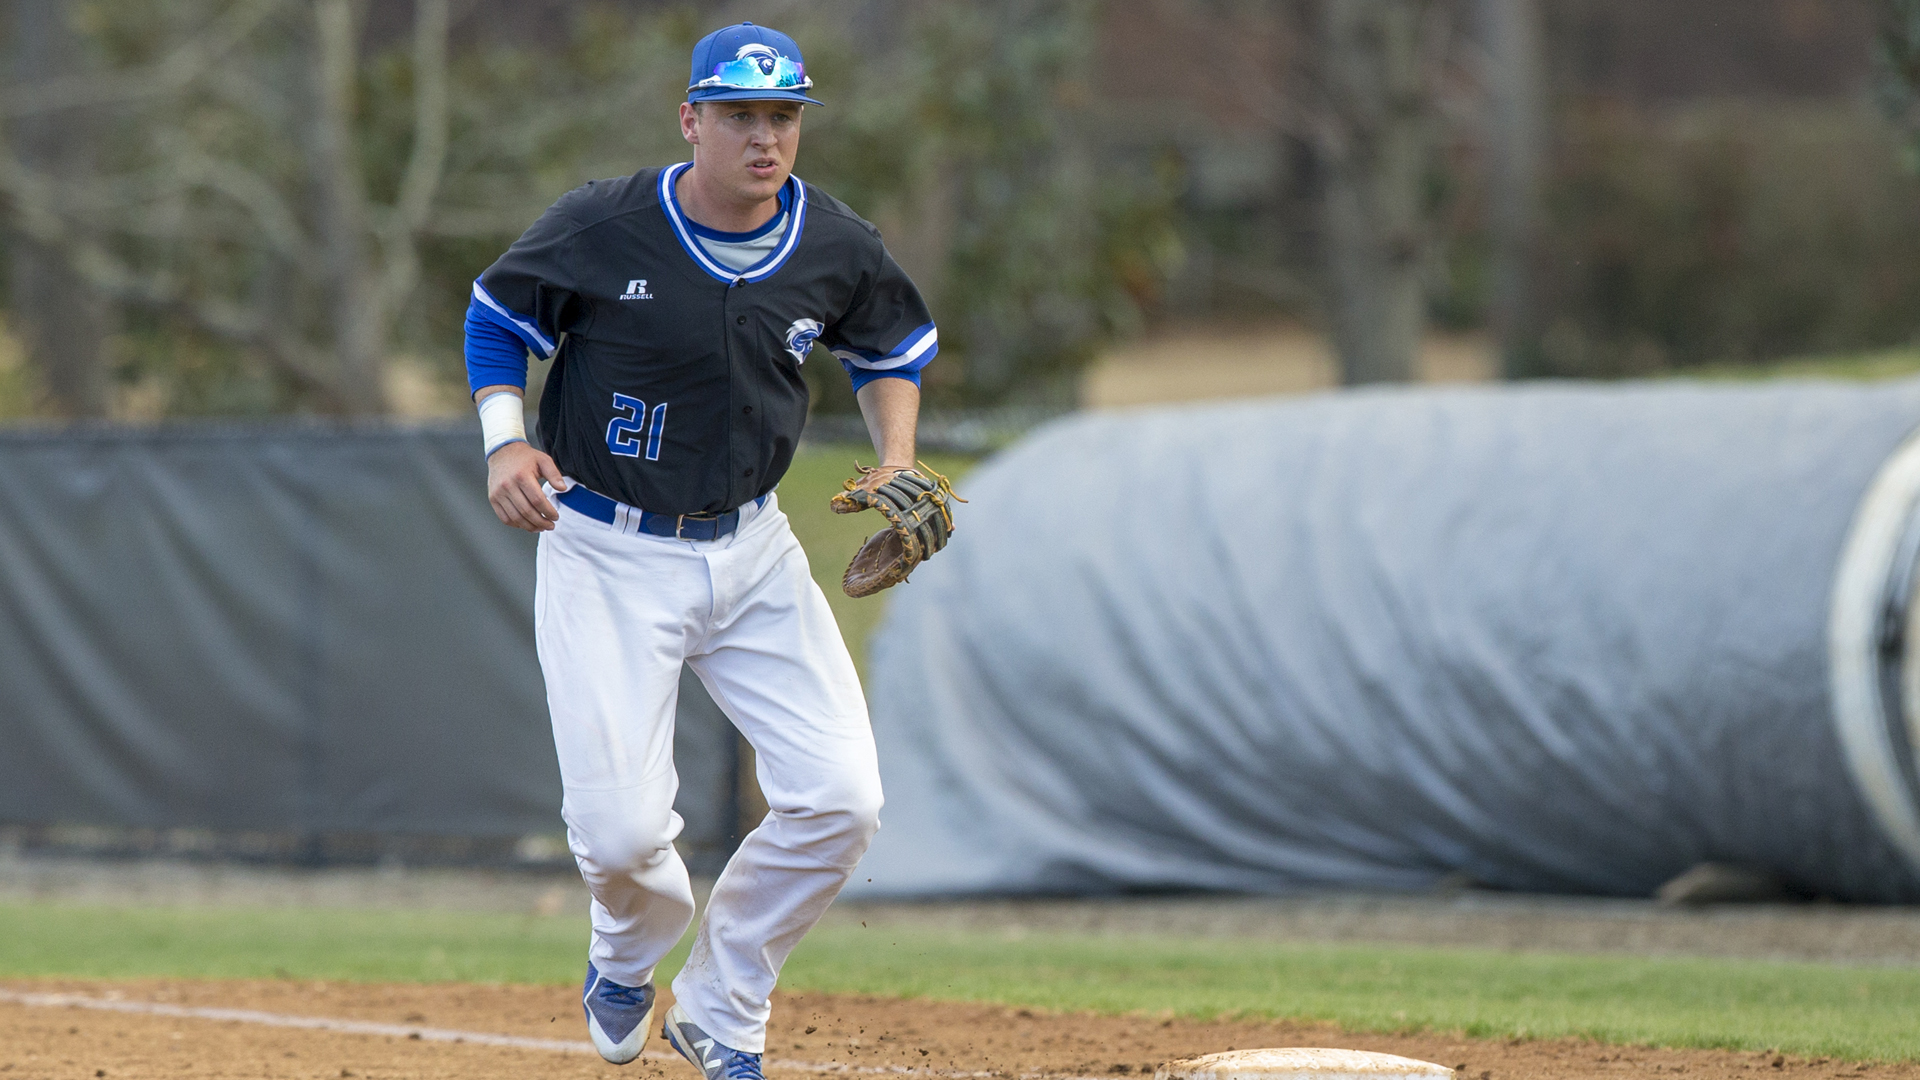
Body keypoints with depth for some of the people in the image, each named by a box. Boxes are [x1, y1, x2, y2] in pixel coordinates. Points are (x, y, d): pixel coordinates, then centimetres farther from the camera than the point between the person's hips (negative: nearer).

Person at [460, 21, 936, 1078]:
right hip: (606, 555, -3)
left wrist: (896, 465, 1)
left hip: (751, 550, 3)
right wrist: (505, 444, -12)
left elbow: (895, 343, 17)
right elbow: (497, 315, 3)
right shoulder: (601, 227, -14)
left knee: (840, 799, -10)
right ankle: (630, 947, 27)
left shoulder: (838, 249, -4)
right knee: (621, 830, -13)